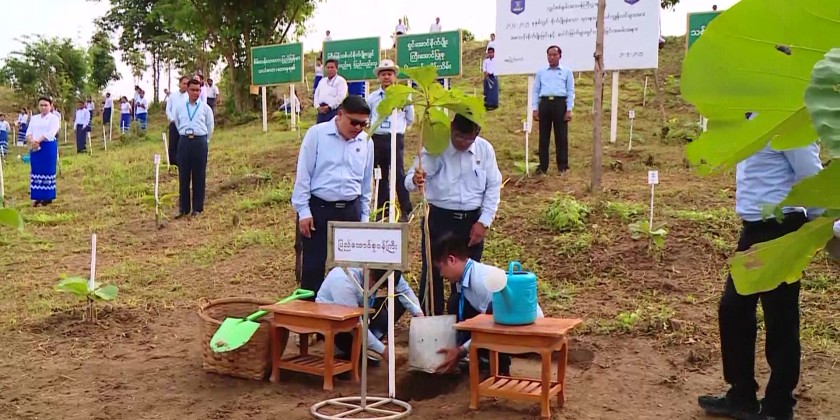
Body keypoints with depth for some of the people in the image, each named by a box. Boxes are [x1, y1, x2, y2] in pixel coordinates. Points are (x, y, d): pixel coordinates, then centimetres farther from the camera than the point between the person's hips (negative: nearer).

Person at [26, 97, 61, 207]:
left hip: (48, 147, -5)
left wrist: (38, 141, -21)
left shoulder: (54, 118, -1)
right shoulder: (34, 118, 16)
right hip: (35, 147, 5)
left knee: (47, 171, -2)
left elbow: (50, 134, -13)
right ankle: (38, 197, 9)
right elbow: (28, 132, 7)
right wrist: (32, 141, -14)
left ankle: (48, 197, 4)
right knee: (36, 172, 4)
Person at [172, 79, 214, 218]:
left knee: (199, 176, 1)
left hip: (200, 141, -1)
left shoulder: (205, 108, 4)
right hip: (184, 141, 1)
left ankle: (197, 208, 9)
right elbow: (177, 124, 19)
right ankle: (183, 208, 9)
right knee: (183, 175, 2)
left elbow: (210, 127, 10)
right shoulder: (179, 107, 8)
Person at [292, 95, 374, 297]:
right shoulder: (317, 134, -6)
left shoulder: (366, 142, 5)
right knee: (313, 266, 1)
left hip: (351, 211, 4)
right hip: (318, 209, -4)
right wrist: (303, 211, -8)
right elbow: (303, 174, -5)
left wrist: (364, 216, 14)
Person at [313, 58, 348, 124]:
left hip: (333, 110, -7)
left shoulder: (341, 81, -1)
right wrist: (318, 106, 0)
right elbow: (316, 94, 19)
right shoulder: (322, 81, 22)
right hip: (321, 111, 7)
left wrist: (329, 107, -16)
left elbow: (341, 97, -12)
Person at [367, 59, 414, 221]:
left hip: (396, 139, -3)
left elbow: (410, 118, 12)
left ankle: (406, 210, -4)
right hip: (377, 139, 3)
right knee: (380, 175, 9)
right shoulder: (372, 97, 6)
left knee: (399, 174, -9)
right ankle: (383, 208, 17)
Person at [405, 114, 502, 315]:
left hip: (472, 221, 3)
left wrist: (483, 222, -4)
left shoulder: (485, 149, -2)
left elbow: (493, 187, 3)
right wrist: (415, 180, -44)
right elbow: (410, 179, -18)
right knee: (432, 273, 1)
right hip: (439, 219, -2)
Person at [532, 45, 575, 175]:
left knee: (561, 136, 1)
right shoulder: (541, 72, 14)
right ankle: (543, 166, 8)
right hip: (544, 103, 2)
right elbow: (536, 91, 13)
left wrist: (569, 110, -5)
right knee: (543, 136, 3)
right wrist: (535, 109, 4)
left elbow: (570, 91, 4)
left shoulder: (567, 71, 8)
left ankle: (562, 165, 9)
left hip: (560, 103, -2)